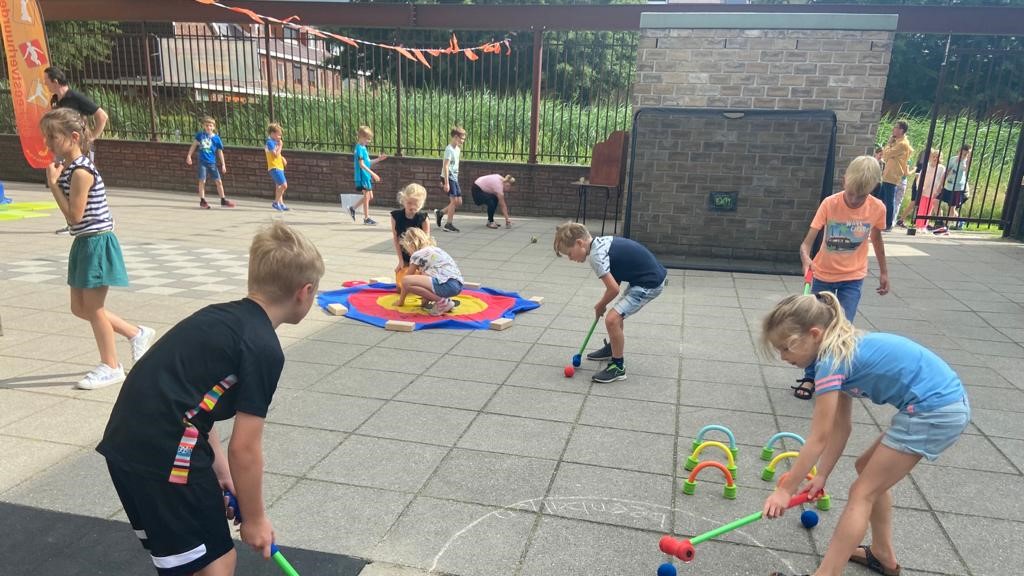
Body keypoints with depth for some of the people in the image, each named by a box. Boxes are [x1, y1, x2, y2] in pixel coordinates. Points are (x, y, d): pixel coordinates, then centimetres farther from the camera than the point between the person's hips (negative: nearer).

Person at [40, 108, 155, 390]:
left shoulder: (81, 171, -19)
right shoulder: (69, 167, 9)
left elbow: (74, 216, -20)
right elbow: (74, 216, 14)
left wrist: (53, 183, -17)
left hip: (96, 242, -10)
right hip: (84, 243, 10)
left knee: (93, 308, 0)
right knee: (80, 307, 14)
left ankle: (111, 367, 13)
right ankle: (137, 334, 25)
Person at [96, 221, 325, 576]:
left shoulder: (218, 316, 12)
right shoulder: (264, 349, -14)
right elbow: (244, 447, -12)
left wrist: (216, 463, 20)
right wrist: (255, 518, 2)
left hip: (127, 442, 9)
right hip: (167, 454, -9)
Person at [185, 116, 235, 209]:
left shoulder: (216, 138, 3)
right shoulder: (200, 135, 4)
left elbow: (220, 152, 8)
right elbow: (194, 145, 13)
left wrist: (223, 165, 7)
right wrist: (189, 155, 8)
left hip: (212, 163, 1)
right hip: (202, 162, 0)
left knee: (218, 181, 0)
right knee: (202, 181, -3)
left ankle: (223, 200, 11)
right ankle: (202, 201, 7)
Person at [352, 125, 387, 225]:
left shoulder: (363, 148, 13)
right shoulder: (360, 148, -15)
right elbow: (361, 164, -21)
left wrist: (378, 159, 11)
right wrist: (373, 173, -25)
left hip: (367, 176, 9)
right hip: (362, 176, -9)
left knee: (370, 196, 14)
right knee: (367, 196, -2)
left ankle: (353, 208, 23)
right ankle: (366, 218, 7)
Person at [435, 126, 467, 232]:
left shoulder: (458, 149, 12)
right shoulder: (449, 149, -15)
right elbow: (445, 166, -19)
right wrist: (446, 183, -22)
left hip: (454, 178, 9)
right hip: (448, 178, -9)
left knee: (459, 202, 8)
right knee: (454, 200, -10)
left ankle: (440, 212, 21)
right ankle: (449, 224, -2)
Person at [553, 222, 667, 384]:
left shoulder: (596, 255, -21)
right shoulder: (600, 242, 7)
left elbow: (614, 289, -20)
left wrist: (600, 305, -1)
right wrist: (603, 303, 8)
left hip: (650, 284, -10)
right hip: (652, 275, 10)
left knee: (612, 319, -15)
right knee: (617, 313, 26)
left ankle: (618, 367, 0)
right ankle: (613, 349, 47)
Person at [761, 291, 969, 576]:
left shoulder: (830, 362, -18)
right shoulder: (844, 351, 10)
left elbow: (818, 439, -12)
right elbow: (841, 427, 13)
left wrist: (785, 490, -4)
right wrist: (822, 475, 13)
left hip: (933, 411, -10)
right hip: (948, 401, 10)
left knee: (862, 492, -2)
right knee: (869, 469, 23)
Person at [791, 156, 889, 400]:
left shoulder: (877, 208, -12)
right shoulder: (830, 204, -18)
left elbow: (876, 238, 6)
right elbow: (807, 241, -22)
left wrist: (883, 272, 14)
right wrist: (806, 258, -44)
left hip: (852, 278, 0)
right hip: (823, 275, 0)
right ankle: (810, 377, 23)